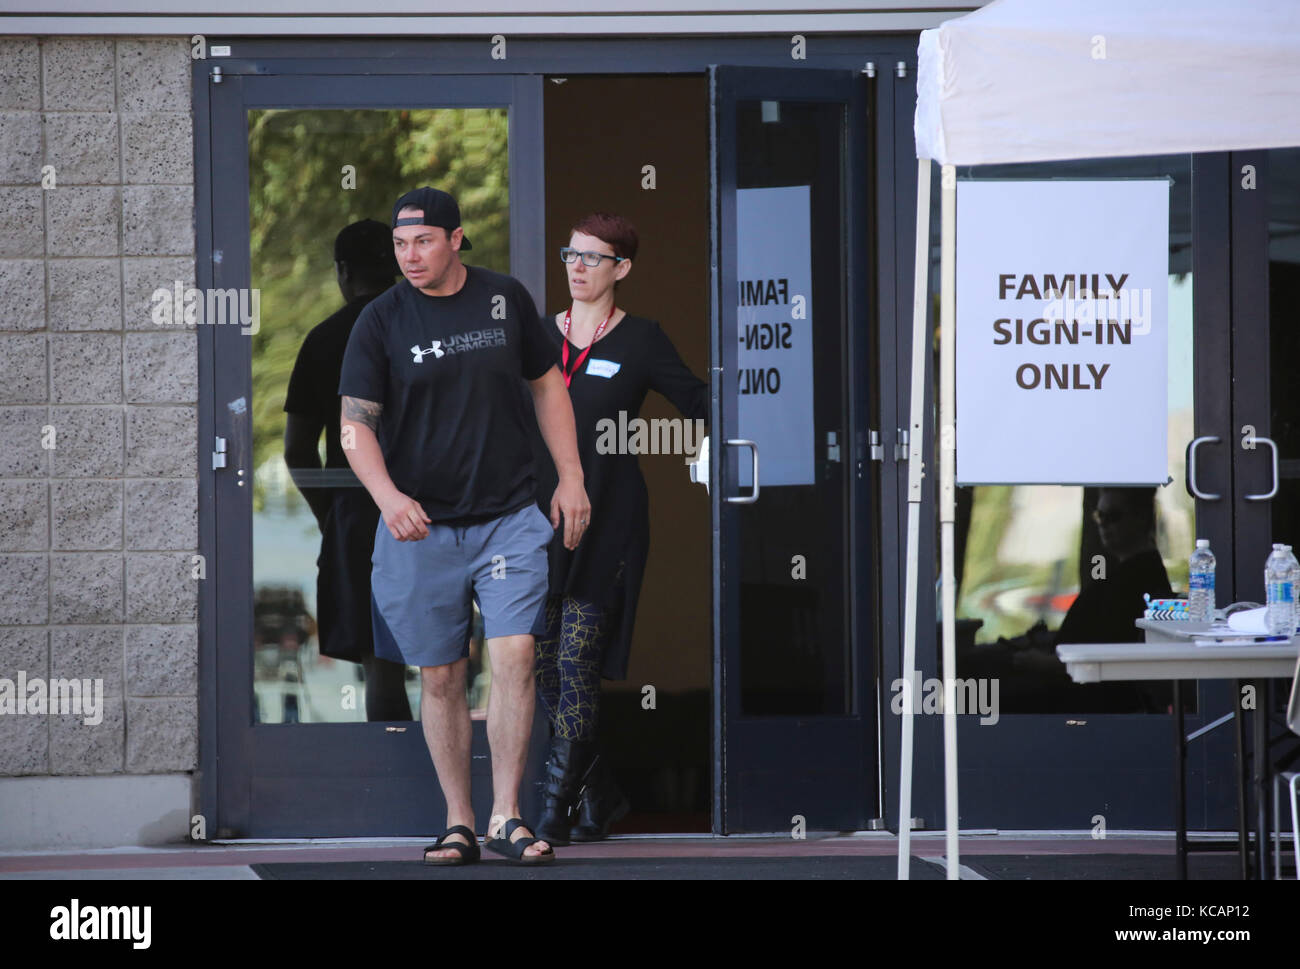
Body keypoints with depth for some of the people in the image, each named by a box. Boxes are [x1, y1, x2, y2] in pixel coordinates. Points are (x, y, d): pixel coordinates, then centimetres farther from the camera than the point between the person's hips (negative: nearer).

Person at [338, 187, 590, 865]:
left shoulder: (506, 299, 4)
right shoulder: (381, 321, -2)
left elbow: (546, 383, 16)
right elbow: (356, 422, -6)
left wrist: (570, 476, 9)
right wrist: (387, 494, -24)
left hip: (509, 517, 0)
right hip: (419, 524, 0)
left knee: (514, 656, -14)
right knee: (440, 677, 3)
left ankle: (506, 815, -8)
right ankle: (458, 823, 13)